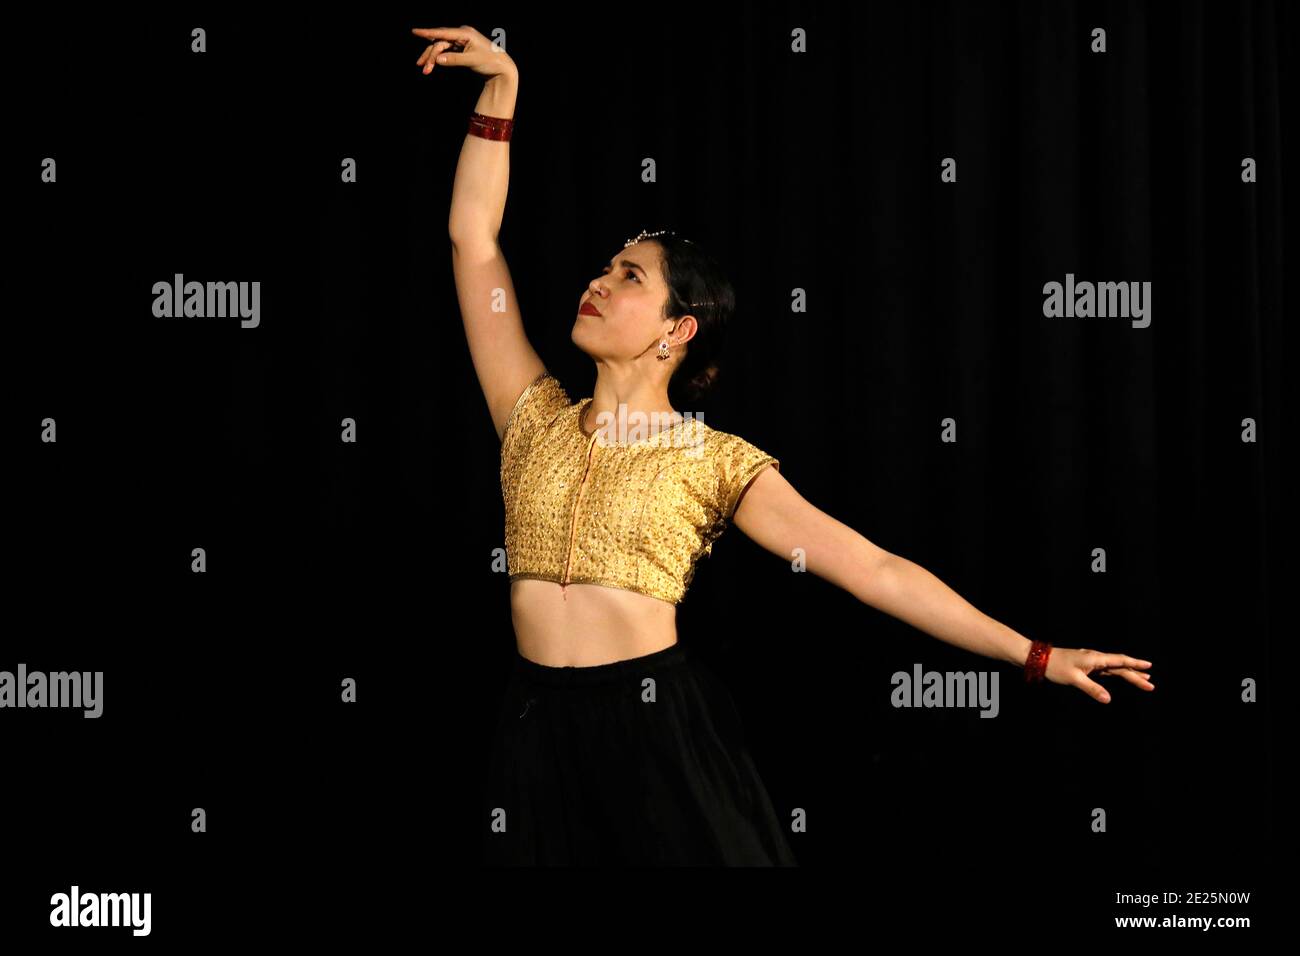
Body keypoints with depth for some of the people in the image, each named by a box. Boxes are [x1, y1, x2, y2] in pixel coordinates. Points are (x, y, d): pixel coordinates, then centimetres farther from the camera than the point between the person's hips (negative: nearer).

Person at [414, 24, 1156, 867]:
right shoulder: (535, 419, 9)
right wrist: (502, 85, 7)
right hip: (539, 732, 3)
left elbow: (872, 569, -3)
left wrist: (1036, 657, -8)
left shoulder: (718, 463, 0)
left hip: (663, 733, -3)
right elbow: (473, 237, 9)